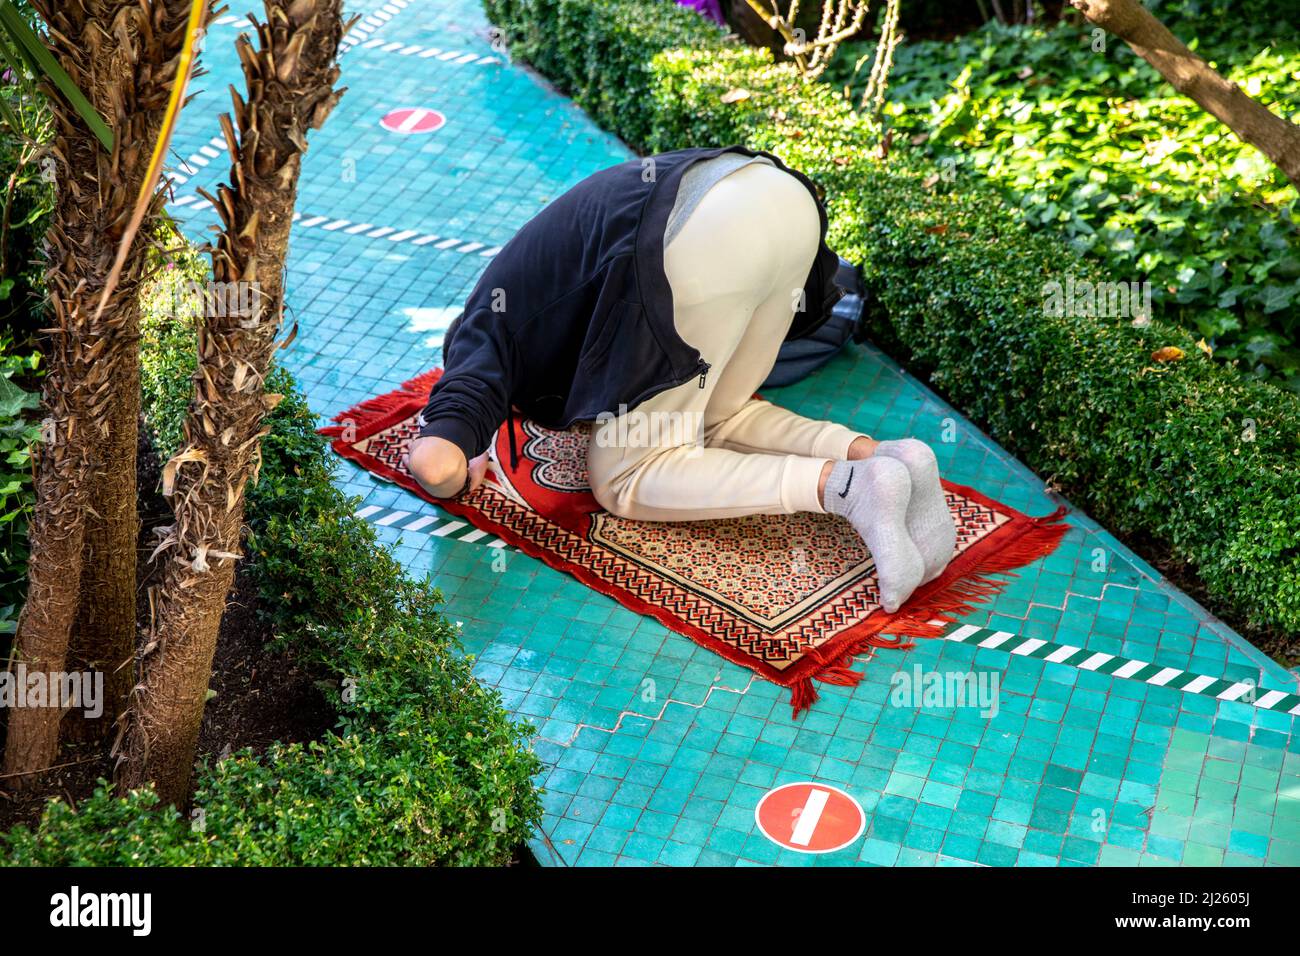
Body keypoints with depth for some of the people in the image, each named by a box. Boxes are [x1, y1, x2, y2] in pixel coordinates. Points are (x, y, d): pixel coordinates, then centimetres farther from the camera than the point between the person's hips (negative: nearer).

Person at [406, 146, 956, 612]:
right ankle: (881, 457, 2)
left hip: (704, 238, -8)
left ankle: (845, 486, -11)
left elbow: (435, 464, -2)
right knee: (721, 417, 25)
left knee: (624, 480, 7)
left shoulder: (485, 335, 17)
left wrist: (456, 485, 20)